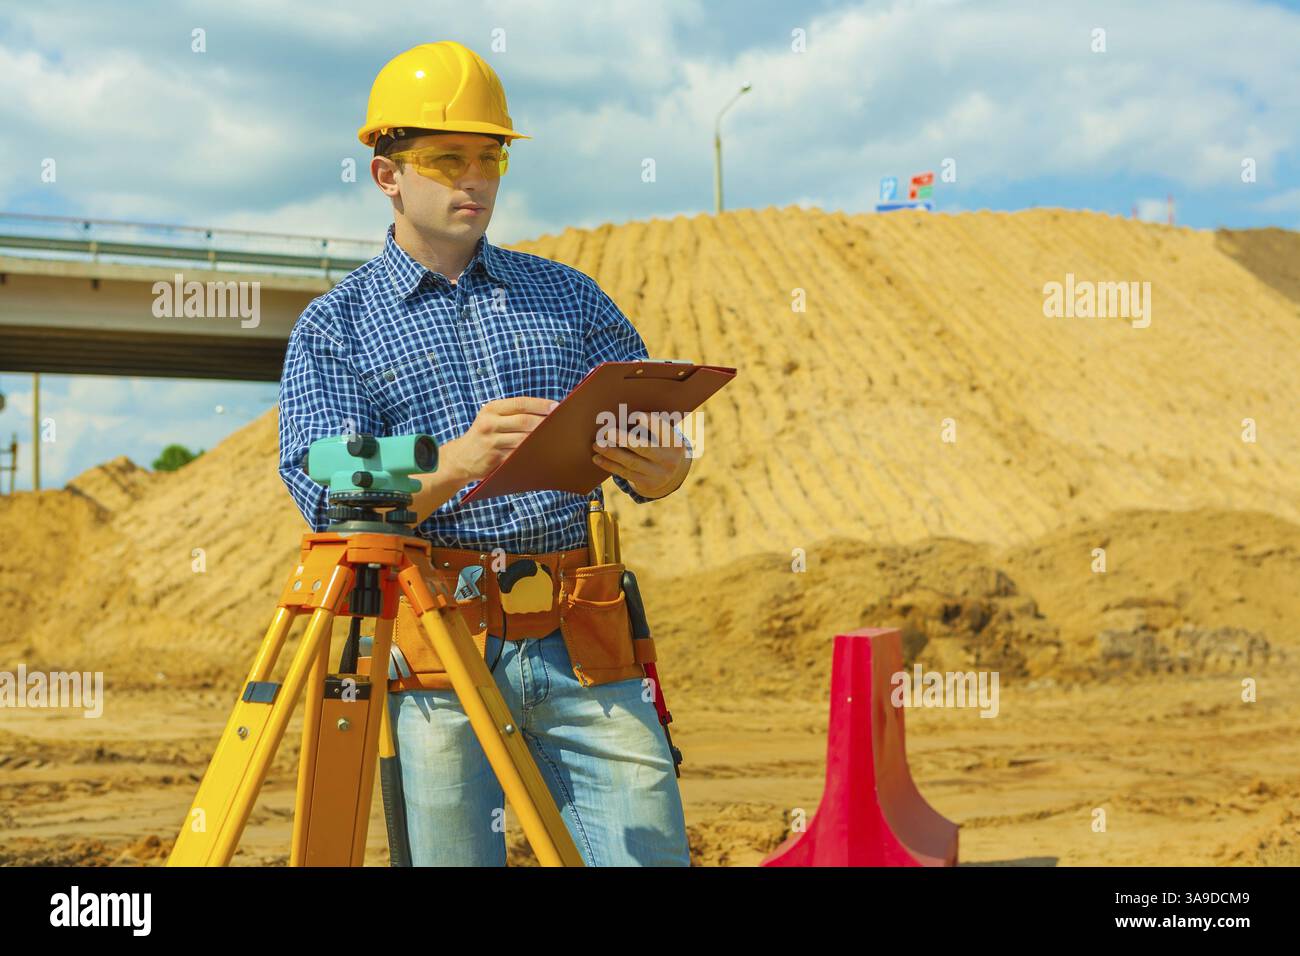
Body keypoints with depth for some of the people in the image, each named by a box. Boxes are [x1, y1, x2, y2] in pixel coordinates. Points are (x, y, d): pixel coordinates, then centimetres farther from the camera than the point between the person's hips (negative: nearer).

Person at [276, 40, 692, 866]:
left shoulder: (568, 296, 17)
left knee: (652, 854, -2)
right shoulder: (334, 327, 8)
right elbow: (327, 494, -5)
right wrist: (458, 463, -24)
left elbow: (648, 446, 14)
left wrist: (661, 471, -12)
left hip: (584, 644, 3)